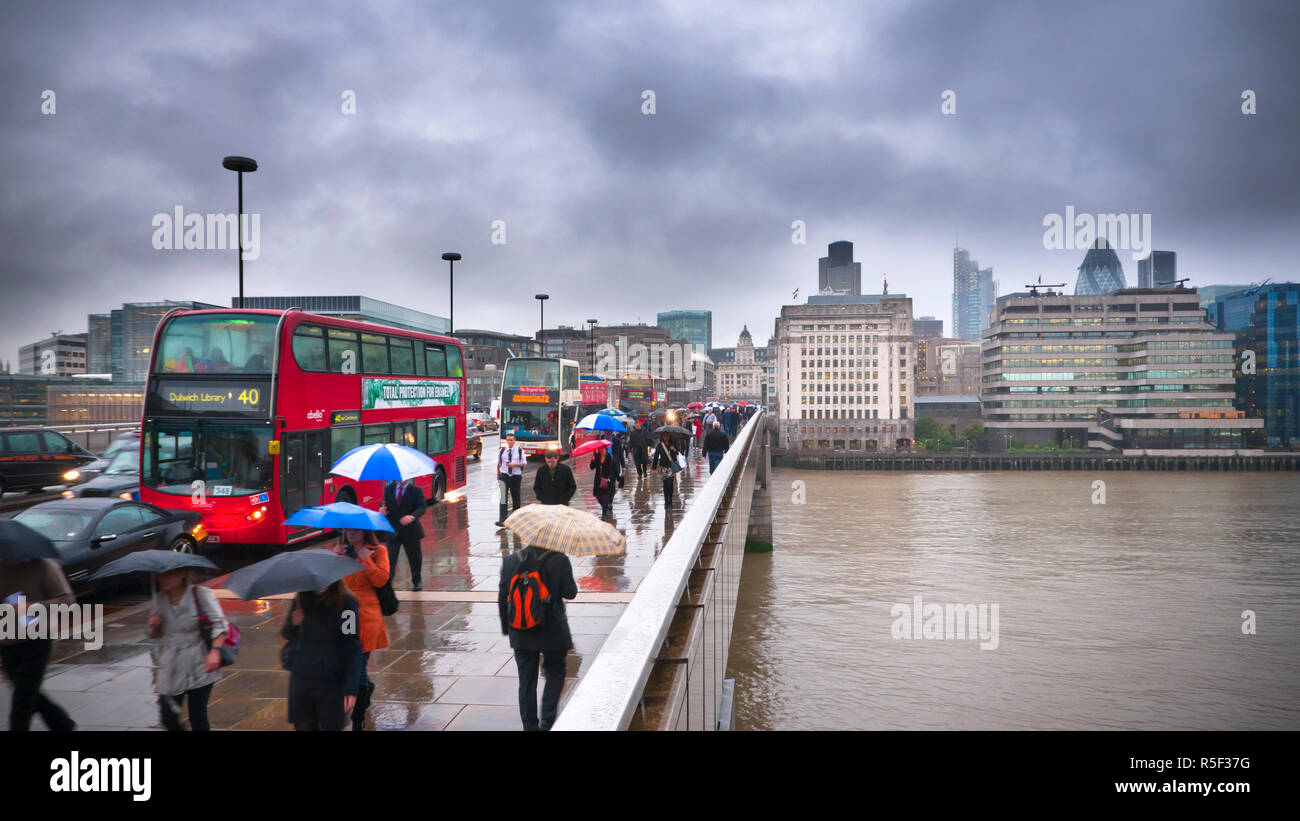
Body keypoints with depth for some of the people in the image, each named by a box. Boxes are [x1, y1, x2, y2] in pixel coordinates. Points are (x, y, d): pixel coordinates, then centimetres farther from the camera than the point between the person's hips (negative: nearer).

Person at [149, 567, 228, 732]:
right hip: (171, 668, 4)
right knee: (167, 718, 4)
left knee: (197, 717, 0)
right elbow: (156, 635, 16)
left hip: (199, 669, -4)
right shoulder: (159, 598, 5)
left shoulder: (200, 593, -8)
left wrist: (215, 651, -26)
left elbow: (219, 623, -12)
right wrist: (154, 626, -7)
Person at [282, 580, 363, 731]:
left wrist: (351, 689, -17)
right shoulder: (300, 600, 0)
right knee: (303, 725, 10)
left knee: (331, 726, 2)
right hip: (301, 678, 4)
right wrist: (293, 624, -10)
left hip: (332, 683, -4)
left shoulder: (346, 602, -12)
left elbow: (353, 649, -11)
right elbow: (286, 635, 14)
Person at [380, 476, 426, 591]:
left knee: (414, 559, 15)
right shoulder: (388, 489, 6)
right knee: (390, 560, -10)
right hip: (393, 531, 1)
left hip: (410, 531, -1)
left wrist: (412, 516, -33)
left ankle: (416, 582, 37)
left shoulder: (416, 491, -4)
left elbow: (422, 506, -14)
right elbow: (384, 505, 9)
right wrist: (382, 511, -16)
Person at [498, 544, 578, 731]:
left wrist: (506, 627, 12)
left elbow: (502, 598, 2)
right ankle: (547, 722, 7)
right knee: (555, 675, 15)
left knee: (526, 681, 12)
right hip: (553, 632, -2)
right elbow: (570, 593, -10)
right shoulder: (559, 561, -13)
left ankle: (530, 725, 17)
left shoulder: (509, 562, -3)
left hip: (521, 634, 2)